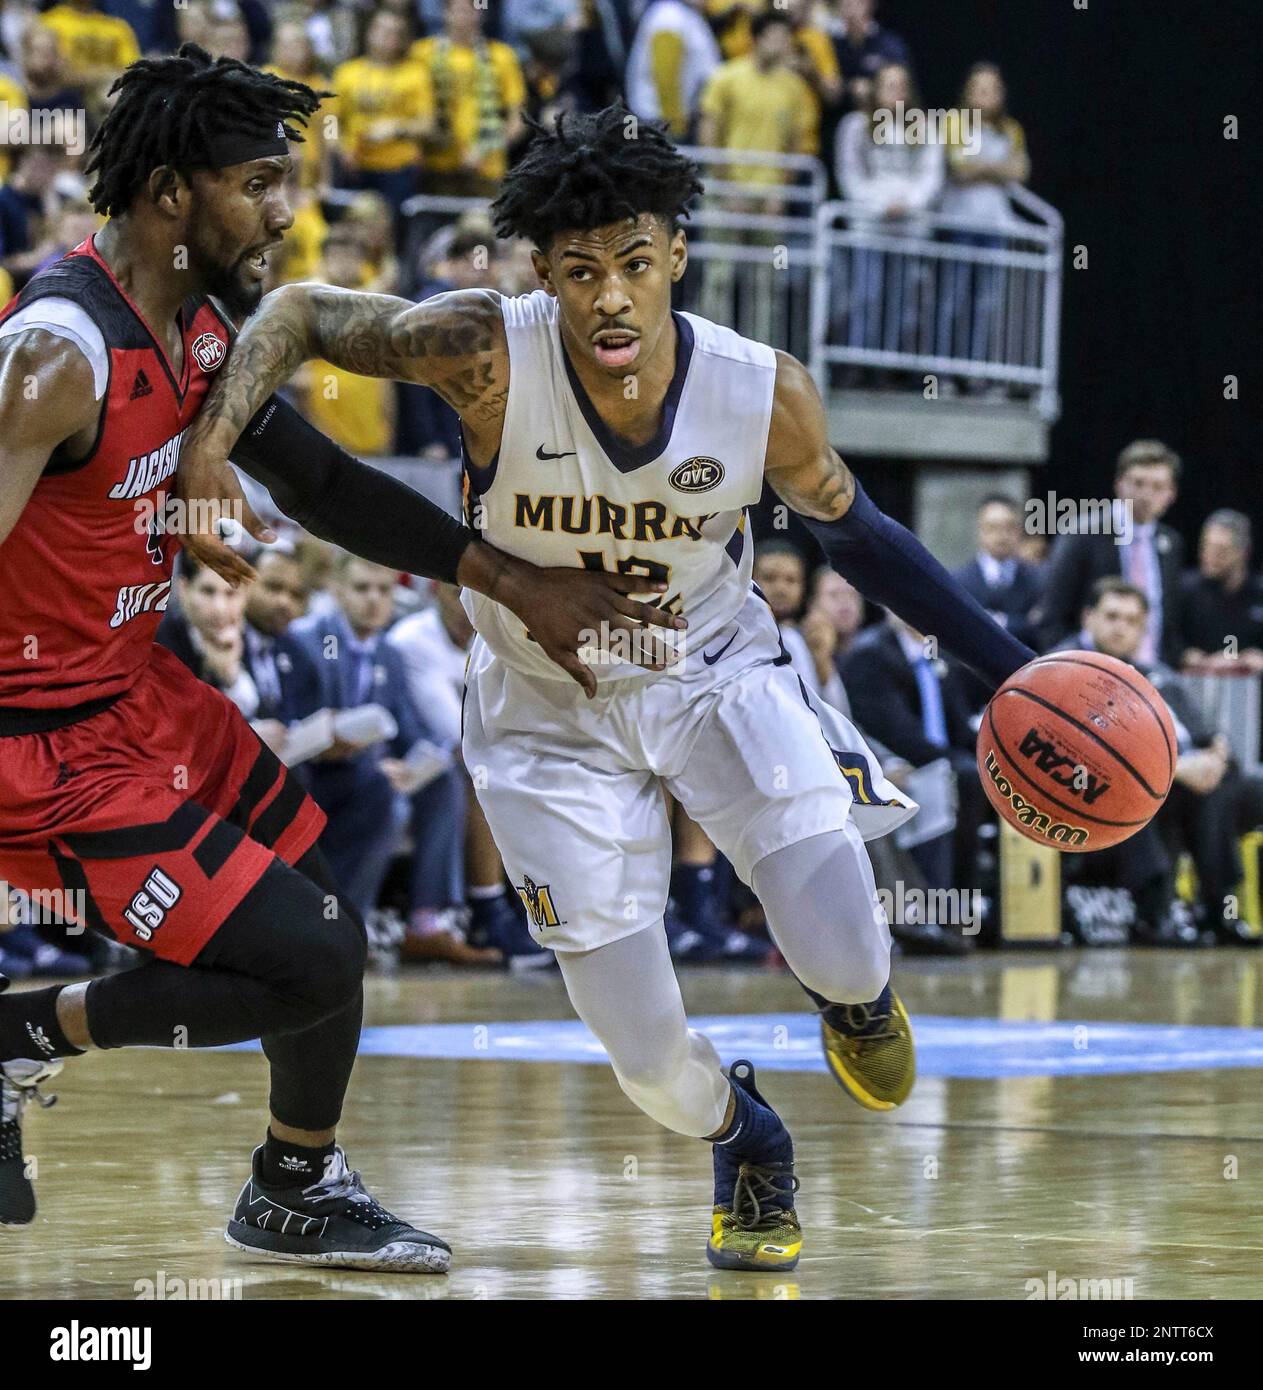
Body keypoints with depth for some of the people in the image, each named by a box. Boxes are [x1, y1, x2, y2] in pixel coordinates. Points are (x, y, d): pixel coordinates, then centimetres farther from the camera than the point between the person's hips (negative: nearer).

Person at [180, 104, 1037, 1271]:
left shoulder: (767, 396, -22)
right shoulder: (486, 354, -29)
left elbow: (850, 529, -3)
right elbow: (303, 312, -16)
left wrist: (1005, 661, -4)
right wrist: (211, 442, -34)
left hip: (715, 672, 1)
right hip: (553, 714, 0)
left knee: (844, 957, -18)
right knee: (647, 1056, -4)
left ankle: (854, 995, 24)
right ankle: (747, 1150, 34)